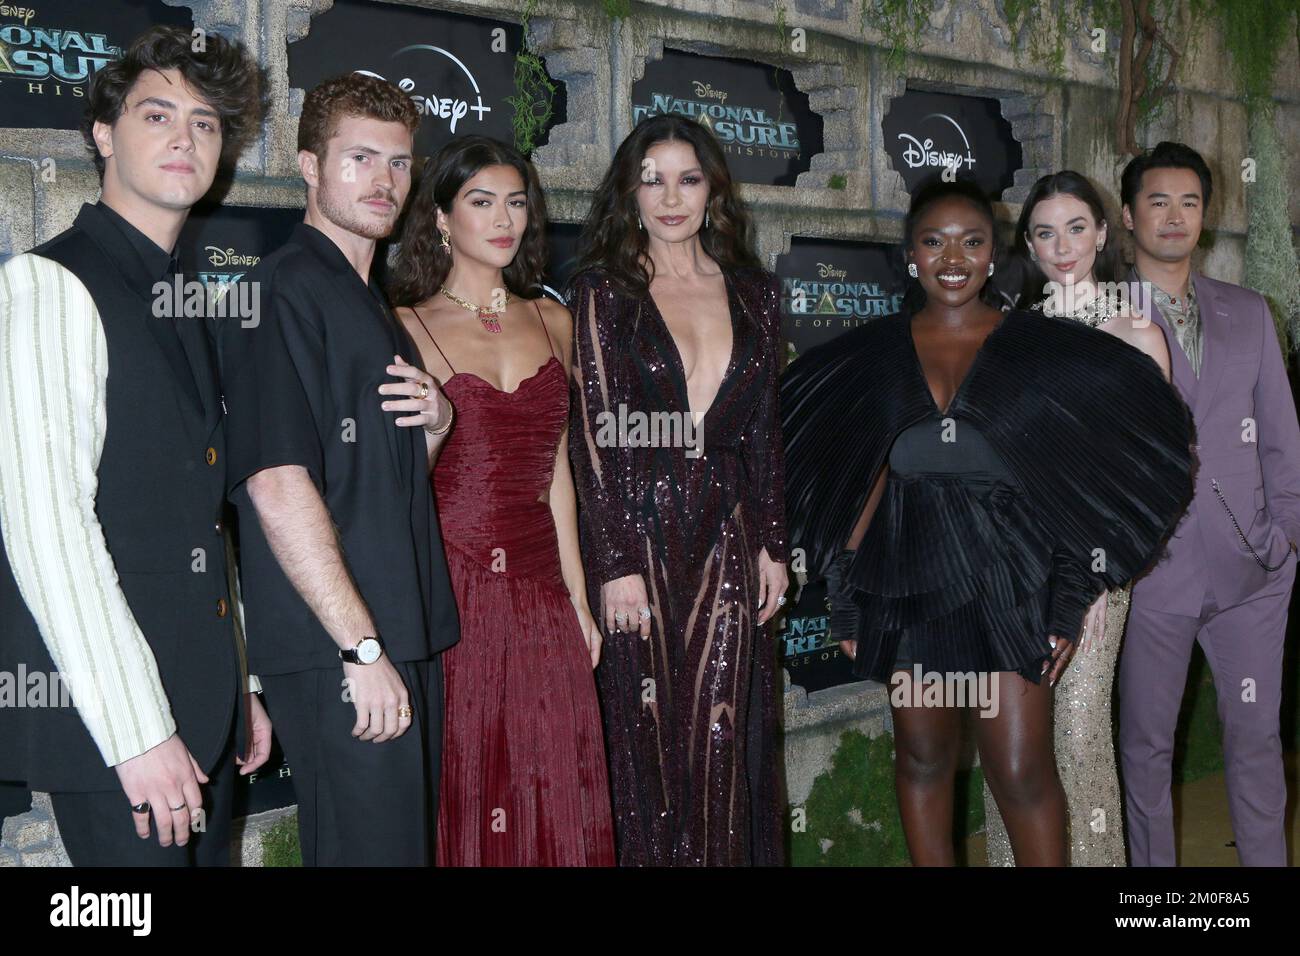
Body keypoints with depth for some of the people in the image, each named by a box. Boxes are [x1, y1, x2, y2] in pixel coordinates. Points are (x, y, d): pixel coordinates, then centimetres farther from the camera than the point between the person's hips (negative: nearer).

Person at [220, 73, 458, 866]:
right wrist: (363, 648, -21)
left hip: (406, 637, 9)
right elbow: (278, 486, -20)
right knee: (371, 848, -2)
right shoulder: (284, 291, -11)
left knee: (413, 838, 16)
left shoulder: (372, 302, 18)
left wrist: (437, 424, 2)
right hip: (339, 651, -9)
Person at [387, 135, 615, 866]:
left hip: (540, 594, 4)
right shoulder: (407, 328, -2)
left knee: (553, 805, 8)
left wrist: (578, 598, 13)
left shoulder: (551, 321, 12)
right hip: (450, 594, -4)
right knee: (462, 802, 3)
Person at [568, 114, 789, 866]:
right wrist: (616, 562, -12)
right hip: (639, 532, -3)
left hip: (728, 538, 3)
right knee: (647, 739, 4)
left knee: (723, 740, 7)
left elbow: (765, 432, 12)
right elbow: (595, 433, -6)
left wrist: (772, 544, 6)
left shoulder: (756, 294, 11)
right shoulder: (605, 290, 0)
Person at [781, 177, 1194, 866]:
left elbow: (1069, 488, 2)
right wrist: (846, 602, 5)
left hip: (1007, 583, -2)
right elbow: (865, 486, 8)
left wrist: (1069, 603, -4)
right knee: (922, 758, 11)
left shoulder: (1042, 349, 2)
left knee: (1021, 773, -3)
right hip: (906, 583, 2)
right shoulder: (870, 356, 6)